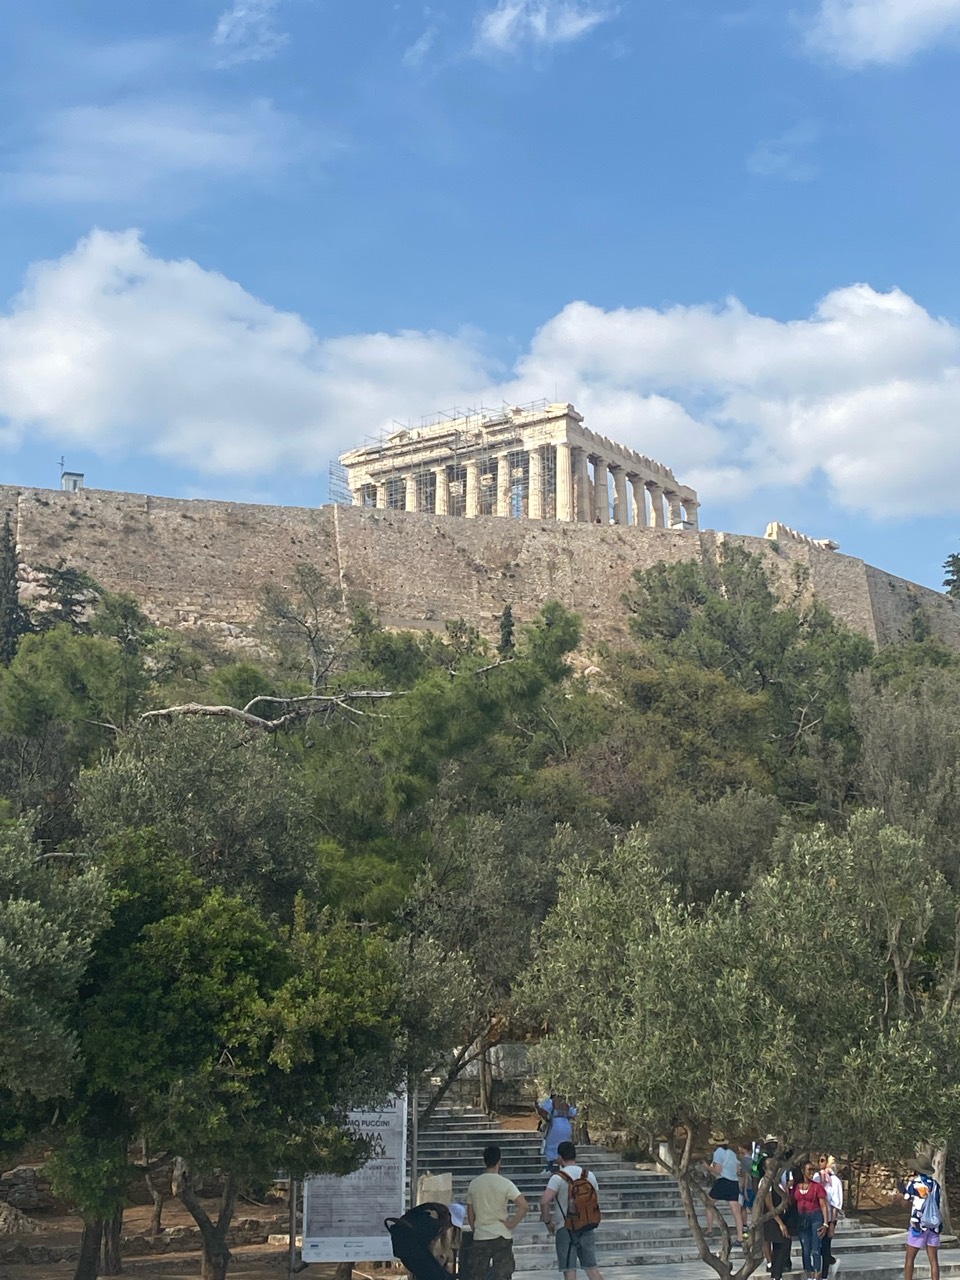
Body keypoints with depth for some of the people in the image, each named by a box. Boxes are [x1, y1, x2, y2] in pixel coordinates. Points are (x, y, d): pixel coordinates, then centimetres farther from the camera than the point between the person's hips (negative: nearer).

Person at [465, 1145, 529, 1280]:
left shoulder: (473, 1184, 2)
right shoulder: (505, 1184, -7)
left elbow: (470, 1215, 7)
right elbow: (524, 1207, -18)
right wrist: (511, 1224, -8)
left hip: (479, 1238, 2)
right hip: (502, 1237, -2)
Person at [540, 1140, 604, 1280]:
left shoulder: (558, 1177, -12)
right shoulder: (589, 1175, 5)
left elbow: (544, 1201, -22)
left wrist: (547, 1222, -8)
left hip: (565, 1228, -5)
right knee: (592, 1267, 11)